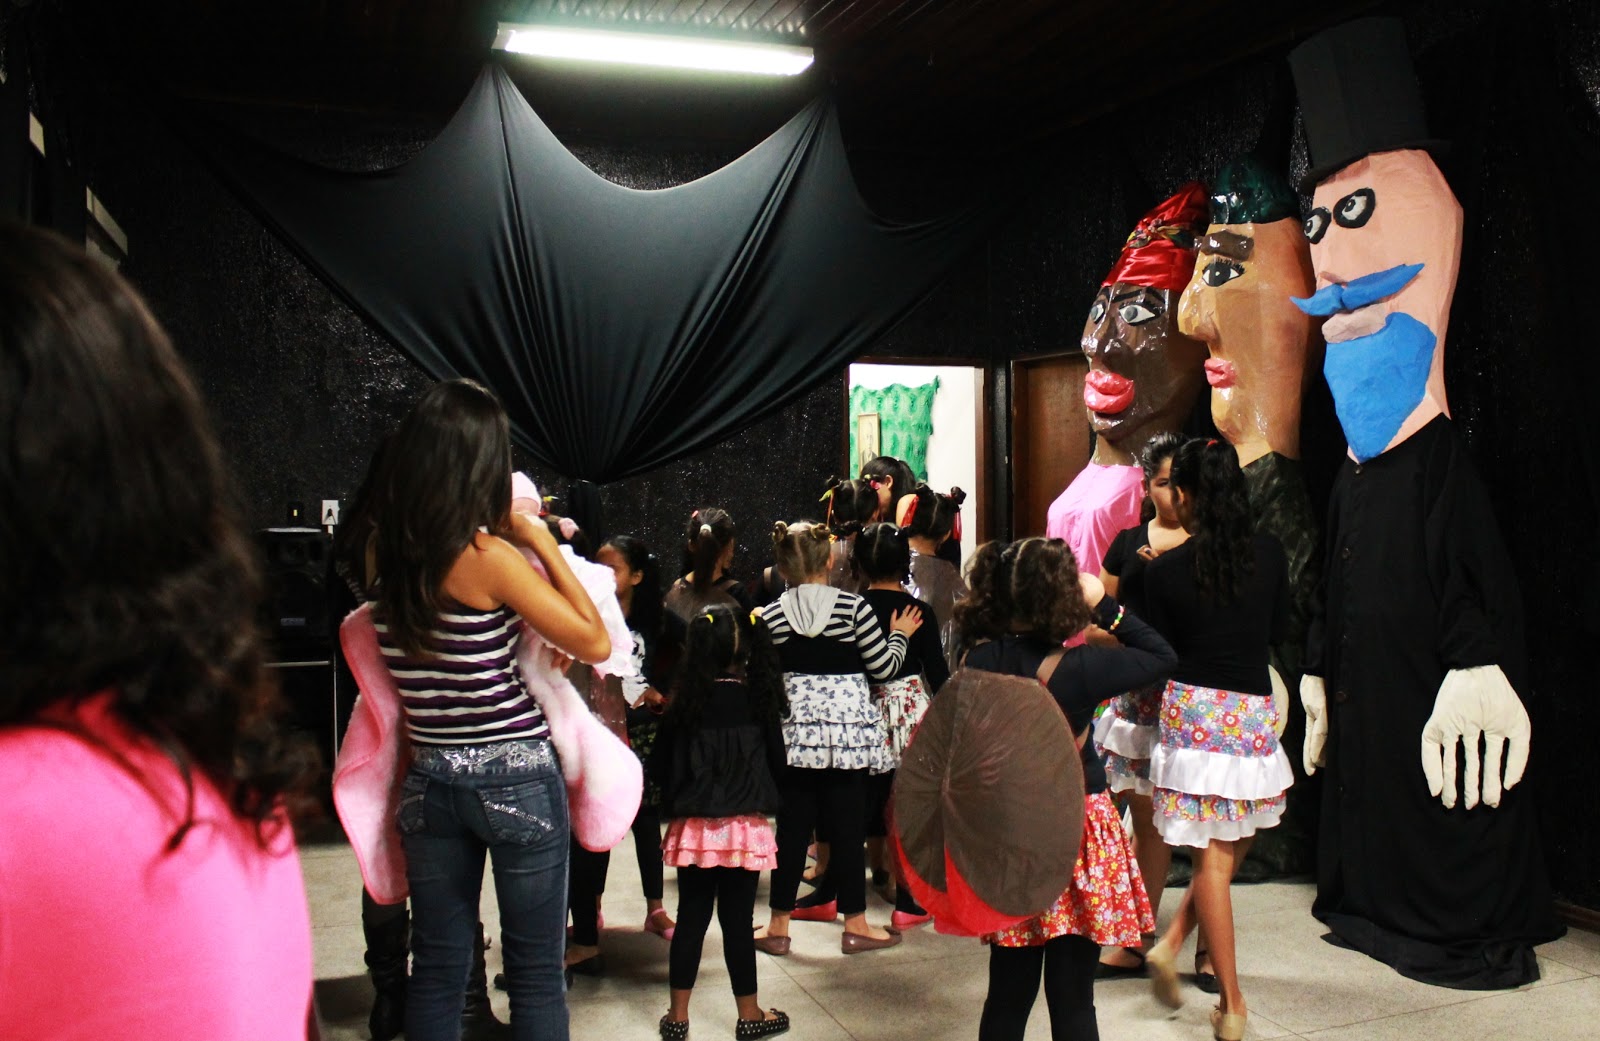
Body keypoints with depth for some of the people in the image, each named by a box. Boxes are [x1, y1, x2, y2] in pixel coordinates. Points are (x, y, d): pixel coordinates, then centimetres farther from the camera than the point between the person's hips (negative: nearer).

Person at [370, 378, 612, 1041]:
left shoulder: (390, 554, -1)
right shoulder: (489, 556, -17)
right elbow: (595, 644, -13)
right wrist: (543, 544, -8)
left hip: (431, 779, 6)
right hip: (516, 778, -5)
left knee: (436, 969, 16)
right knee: (535, 972, 9)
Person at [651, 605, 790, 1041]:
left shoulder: (685, 702, -7)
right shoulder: (759, 701, -6)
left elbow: (659, 767, 0)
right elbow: (777, 762, 4)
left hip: (694, 826, 1)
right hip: (746, 828, 0)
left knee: (691, 919, 10)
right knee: (738, 922, 7)